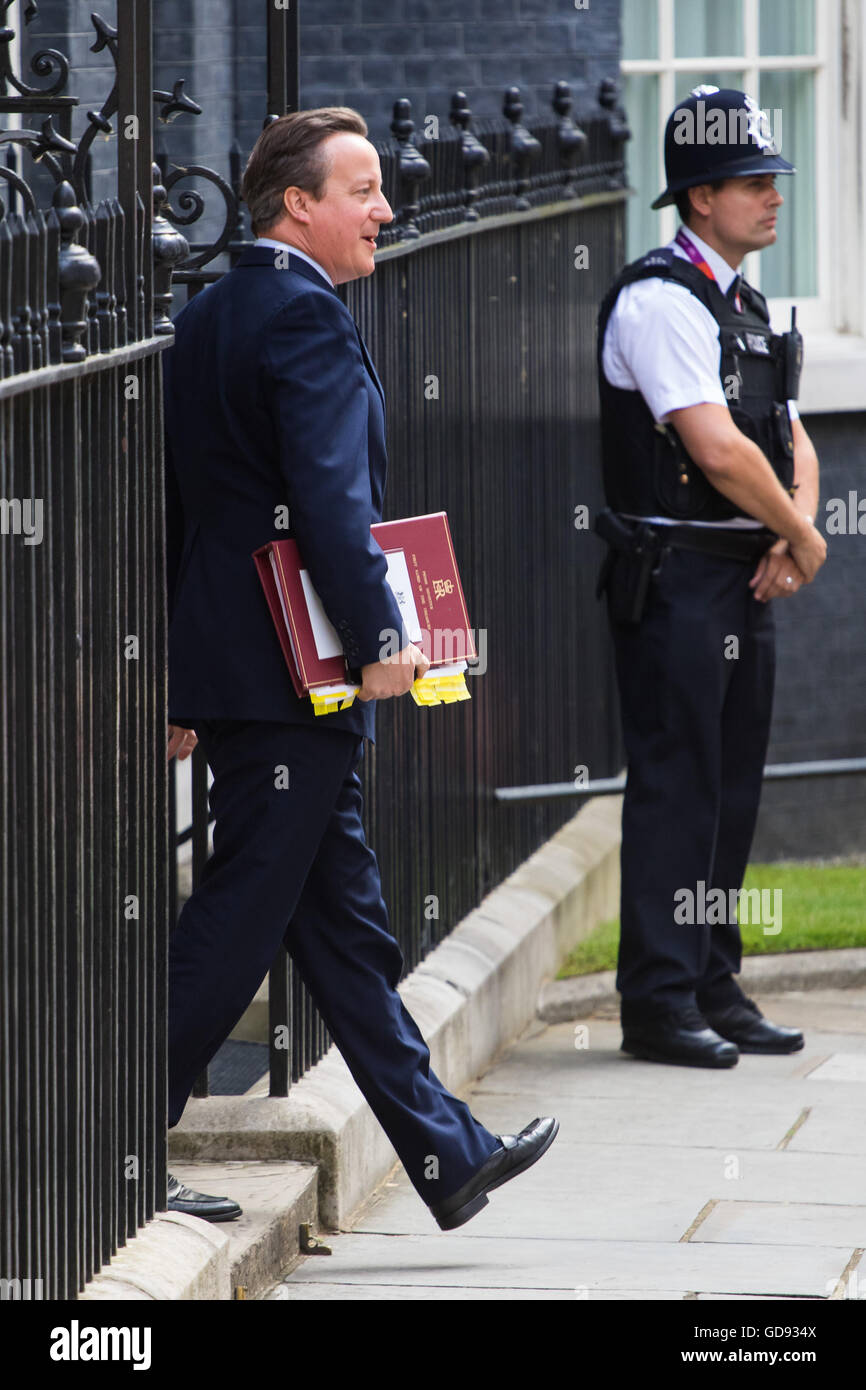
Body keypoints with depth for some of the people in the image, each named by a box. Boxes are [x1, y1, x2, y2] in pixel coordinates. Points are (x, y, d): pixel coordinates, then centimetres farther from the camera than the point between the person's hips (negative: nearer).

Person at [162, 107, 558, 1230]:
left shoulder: (207, 317, 14)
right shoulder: (307, 318, -15)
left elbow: (178, 500, 18)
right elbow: (332, 499, -23)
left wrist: (184, 682, 20)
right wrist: (378, 643, -19)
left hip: (227, 666, 10)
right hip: (290, 679, -10)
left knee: (345, 918, 12)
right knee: (239, 921, -4)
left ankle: (447, 1158, 17)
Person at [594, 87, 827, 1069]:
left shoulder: (744, 309, 18)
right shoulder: (658, 300, -13)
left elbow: (791, 442, 19)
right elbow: (718, 448, -20)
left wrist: (790, 534, -2)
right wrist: (802, 538, -9)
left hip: (746, 581, 9)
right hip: (675, 576, -9)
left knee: (732, 789, 11)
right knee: (674, 788, -8)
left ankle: (713, 987, 17)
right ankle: (658, 1003, -6)